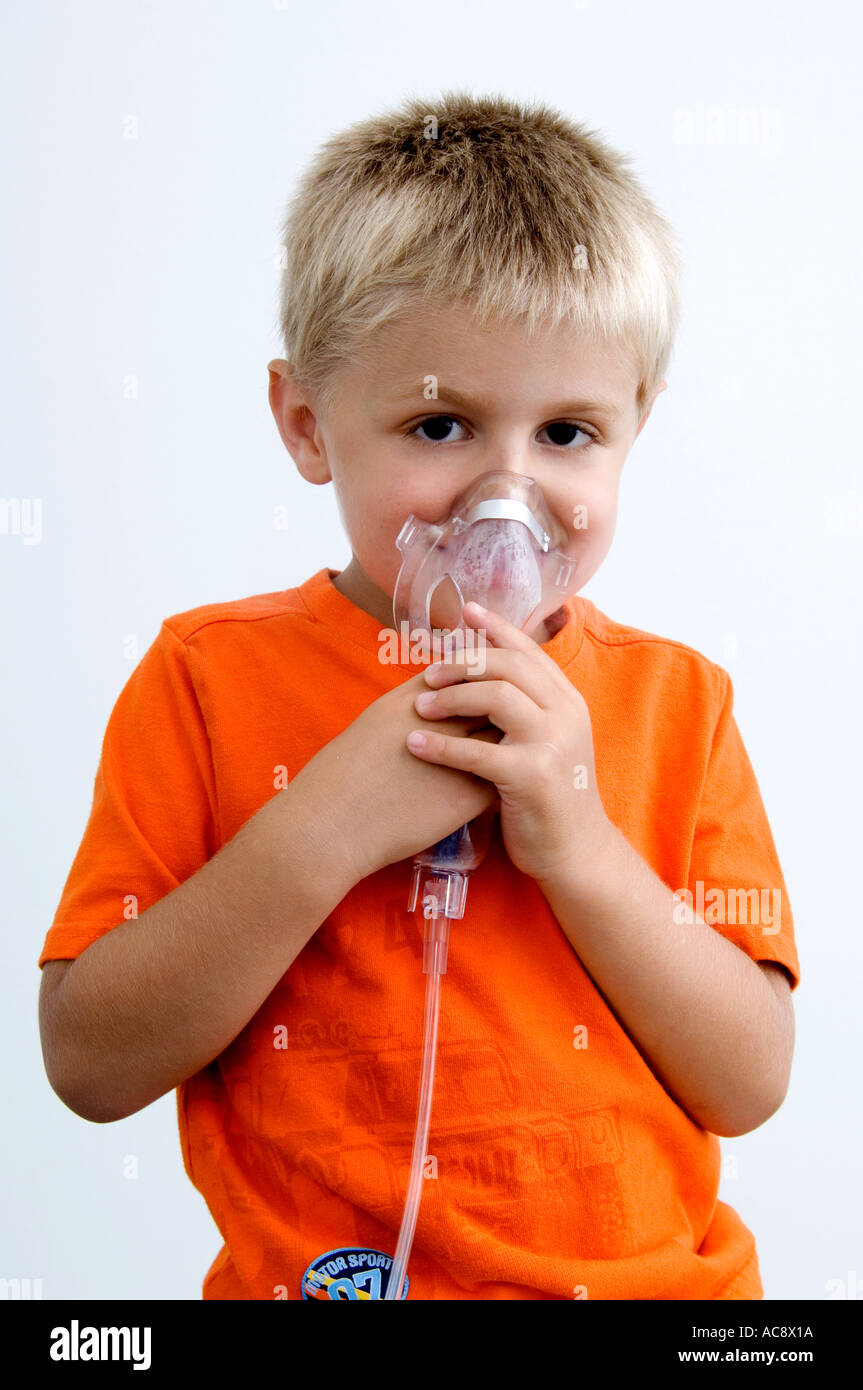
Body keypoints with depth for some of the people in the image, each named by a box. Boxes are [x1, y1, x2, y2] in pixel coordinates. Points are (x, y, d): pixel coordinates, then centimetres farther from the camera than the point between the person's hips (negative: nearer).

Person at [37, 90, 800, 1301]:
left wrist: (580, 847, -15)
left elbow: (752, 1087, -3)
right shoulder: (209, 679, -3)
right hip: (311, 1269, -1)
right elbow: (88, 1067, -8)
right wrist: (324, 831, -18)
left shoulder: (677, 701, 1)